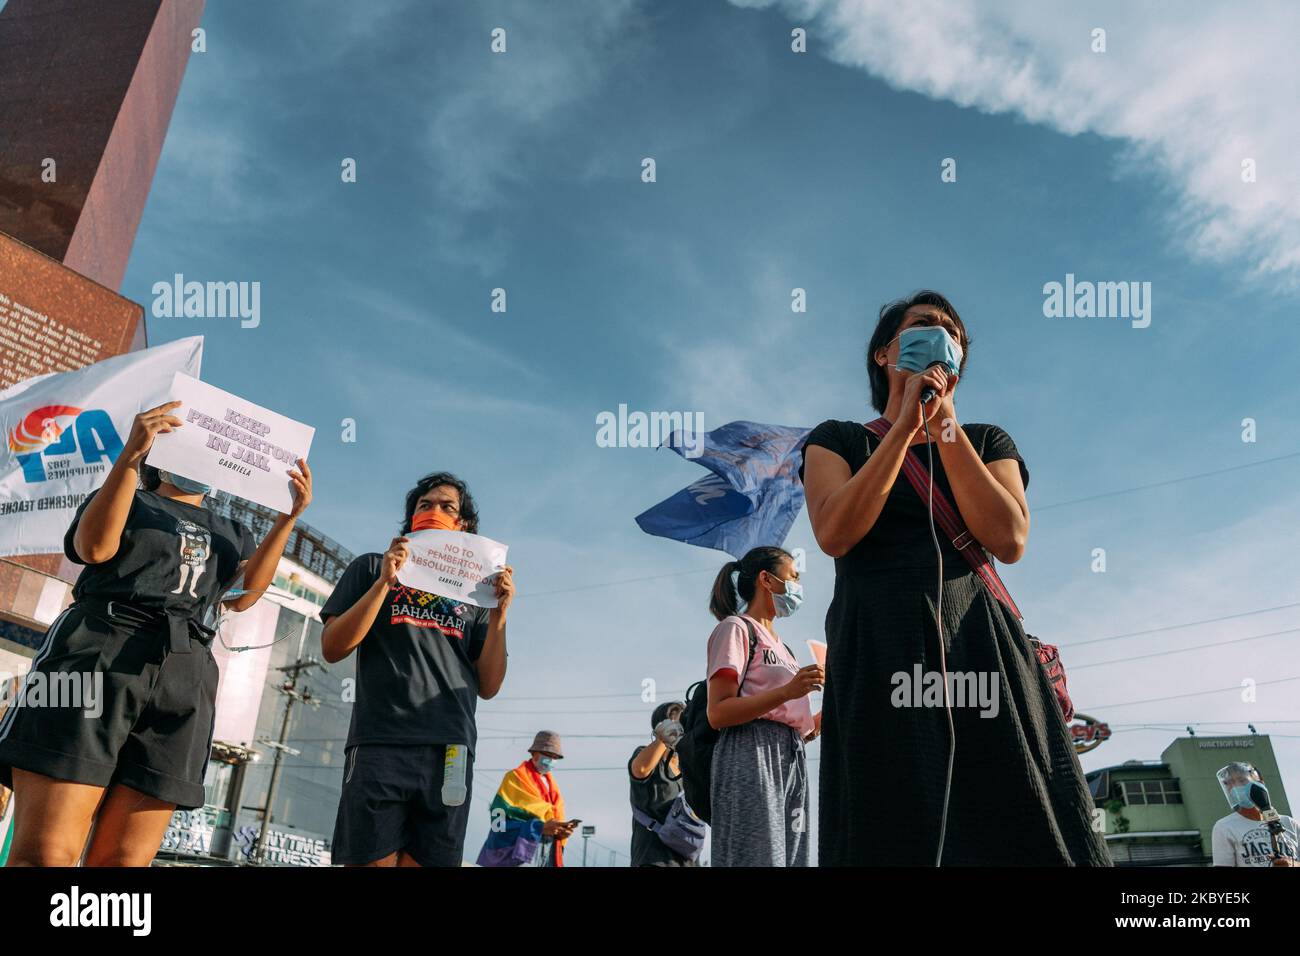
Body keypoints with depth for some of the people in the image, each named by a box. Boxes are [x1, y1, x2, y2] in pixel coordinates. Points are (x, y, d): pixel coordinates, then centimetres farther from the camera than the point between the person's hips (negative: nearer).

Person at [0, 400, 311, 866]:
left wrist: (288, 517, -4)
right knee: (45, 853, -13)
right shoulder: (122, 498, 19)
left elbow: (243, 594, 7)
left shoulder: (232, 533, 26)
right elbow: (95, 546, -4)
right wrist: (130, 455, -13)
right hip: (98, 655, -3)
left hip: (184, 679, 3)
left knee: (125, 859, -3)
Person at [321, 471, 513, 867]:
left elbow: (487, 686, 12)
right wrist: (384, 582, -5)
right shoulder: (373, 567, 15)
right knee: (369, 861, -4)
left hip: (450, 752, 2)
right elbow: (332, 649, 4)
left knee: (427, 860, 4)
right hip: (380, 745, -2)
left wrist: (500, 612, 1)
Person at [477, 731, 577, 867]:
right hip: (518, 852, -6)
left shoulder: (552, 785, 22)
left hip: (546, 855, 6)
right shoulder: (515, 778, 2)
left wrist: (562, 831, -4)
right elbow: (500, 821, -10)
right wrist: (540, 827, -18)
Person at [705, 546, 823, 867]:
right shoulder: (736, 628, 1)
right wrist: (786, 692, -21)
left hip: (791, 761, 8)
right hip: (752, 756, -8)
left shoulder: (781, 647, 27)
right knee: (760, 856, -13)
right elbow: (718, 714, -12)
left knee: (790, 857, 2)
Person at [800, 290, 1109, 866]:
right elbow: (834, 534, -8)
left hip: (979, 644, 2)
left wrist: (943, 425, -4)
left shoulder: (986, 442, 18)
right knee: (892, 835, -3)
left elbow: (1008, 540, -2)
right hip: (878, 653, -2)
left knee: (1018, 829, -2)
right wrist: (905, 424, -6)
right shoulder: (837, 441, 13)